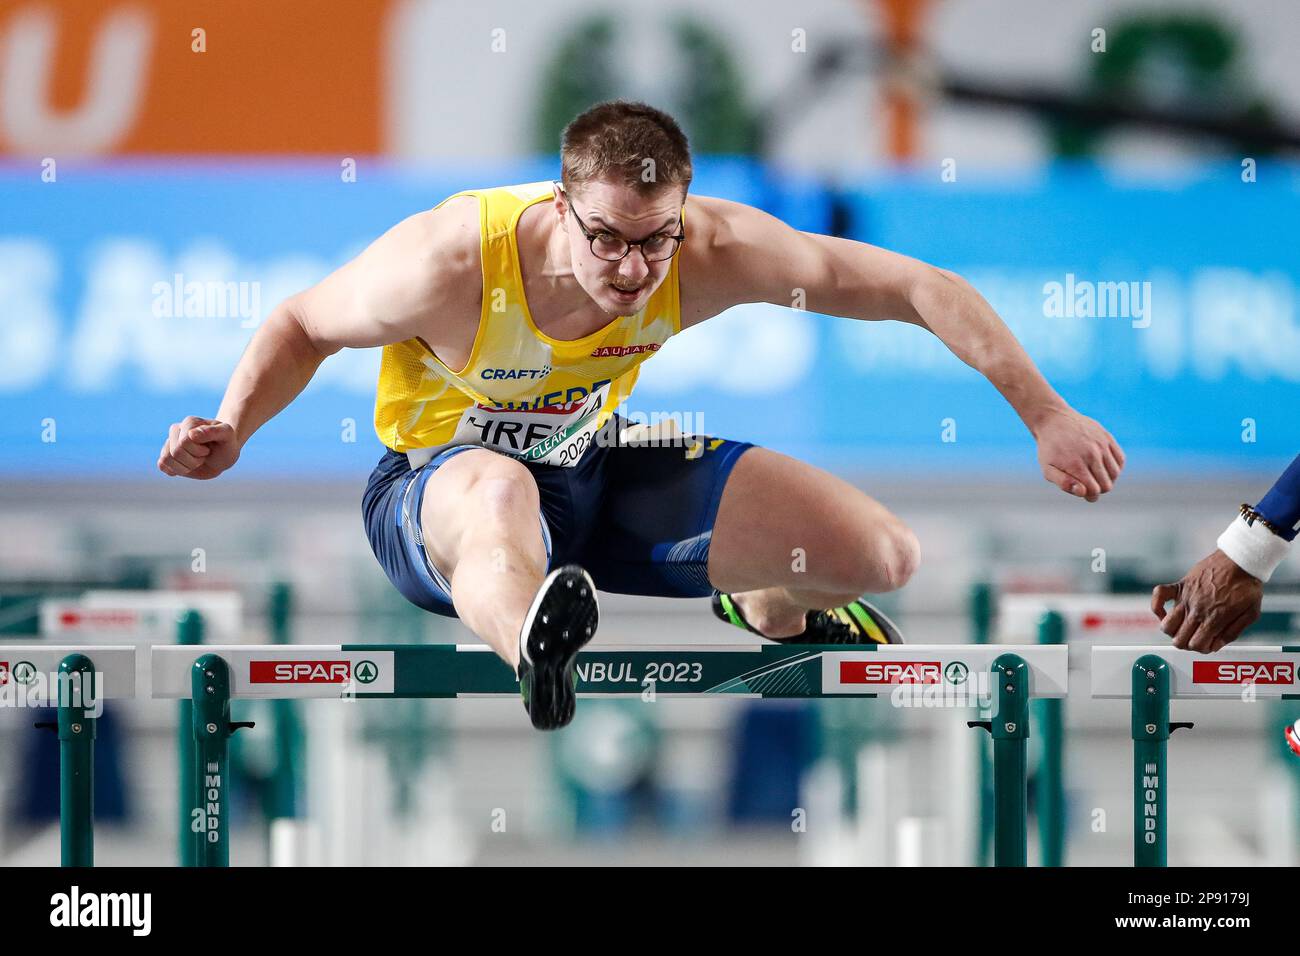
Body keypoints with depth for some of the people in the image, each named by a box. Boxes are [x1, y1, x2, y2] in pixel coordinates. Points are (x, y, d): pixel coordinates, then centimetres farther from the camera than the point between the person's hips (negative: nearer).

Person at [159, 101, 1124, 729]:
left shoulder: (715, 253, -24)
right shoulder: (449, 264, -30)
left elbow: (924, 290, -17)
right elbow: (305, 326, -10)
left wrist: (1045, 416, -20)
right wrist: (231, 431, -27)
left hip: (592, 470, 4)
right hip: (437, 489, -4)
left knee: (887, 557, -6)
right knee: (499, 491, -45)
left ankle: (772, 608, 30)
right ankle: (536, 645, -78)